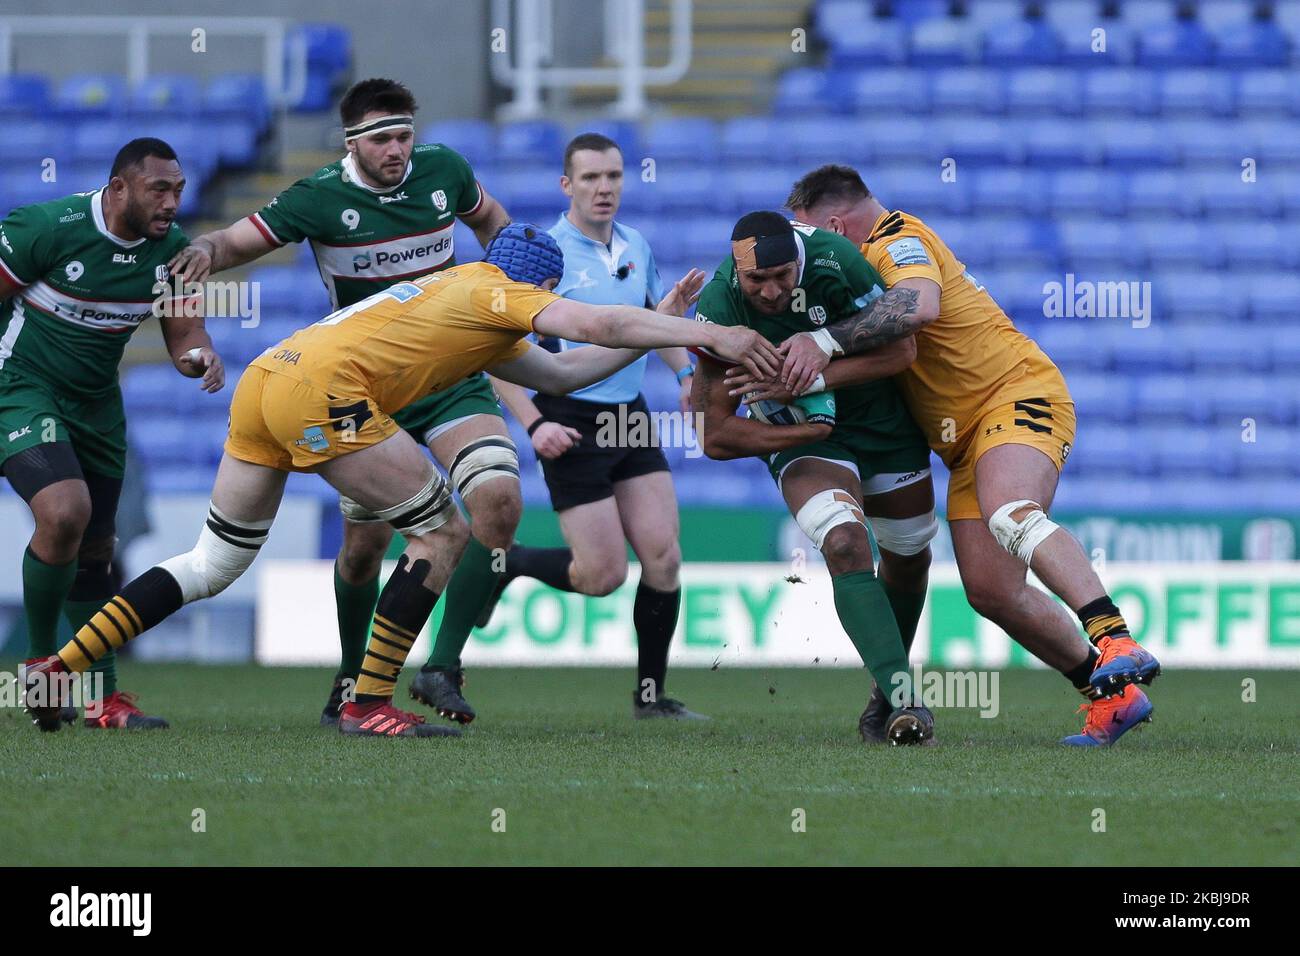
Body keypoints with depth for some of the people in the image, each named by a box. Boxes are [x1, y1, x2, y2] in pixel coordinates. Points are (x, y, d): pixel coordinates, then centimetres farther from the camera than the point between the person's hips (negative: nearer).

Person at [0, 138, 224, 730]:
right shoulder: (48, 227, -22)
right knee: (65, 512, -26)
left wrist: (199, 356, -22)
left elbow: (182, 332, 2)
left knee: (94, 552, 12)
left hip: (95, 403, 6)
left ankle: (101, 698, 23)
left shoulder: (171, 248, -4)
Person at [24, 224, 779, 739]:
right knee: (444, 532, -1)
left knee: (213, 565, 15)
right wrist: (708, 335, -4)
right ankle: (369, 704, -2)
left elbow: (560, 372, 37)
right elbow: (594, 325, -7)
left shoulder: (484, 323, 31)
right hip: (323, 387, -9)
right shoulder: (493, 289, 5)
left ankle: (58, 670, 8)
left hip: (264, 380, 9)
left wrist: (657, 329, 34)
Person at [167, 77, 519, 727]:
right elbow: (241, 240, -12)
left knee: (499, 501, -20)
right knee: (365, 542, 0)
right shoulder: (319, 198, -13)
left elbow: (488, 217, 18)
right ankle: (352, 678, 25)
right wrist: (208, 248, -35)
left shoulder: (444, 169, -3)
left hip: (453, 380, 2)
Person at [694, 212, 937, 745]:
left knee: (908, 557, 14)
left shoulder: (834, 260, -27)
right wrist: (810, 430, -23)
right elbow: (715, 434, -19)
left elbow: (900, 350, -21)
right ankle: (901, 698, -33)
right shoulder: (720, 310, -26)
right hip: (805, 437, -2)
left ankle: (888, 690, 38)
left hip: (884, 420, 2)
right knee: (846, 546, -27)